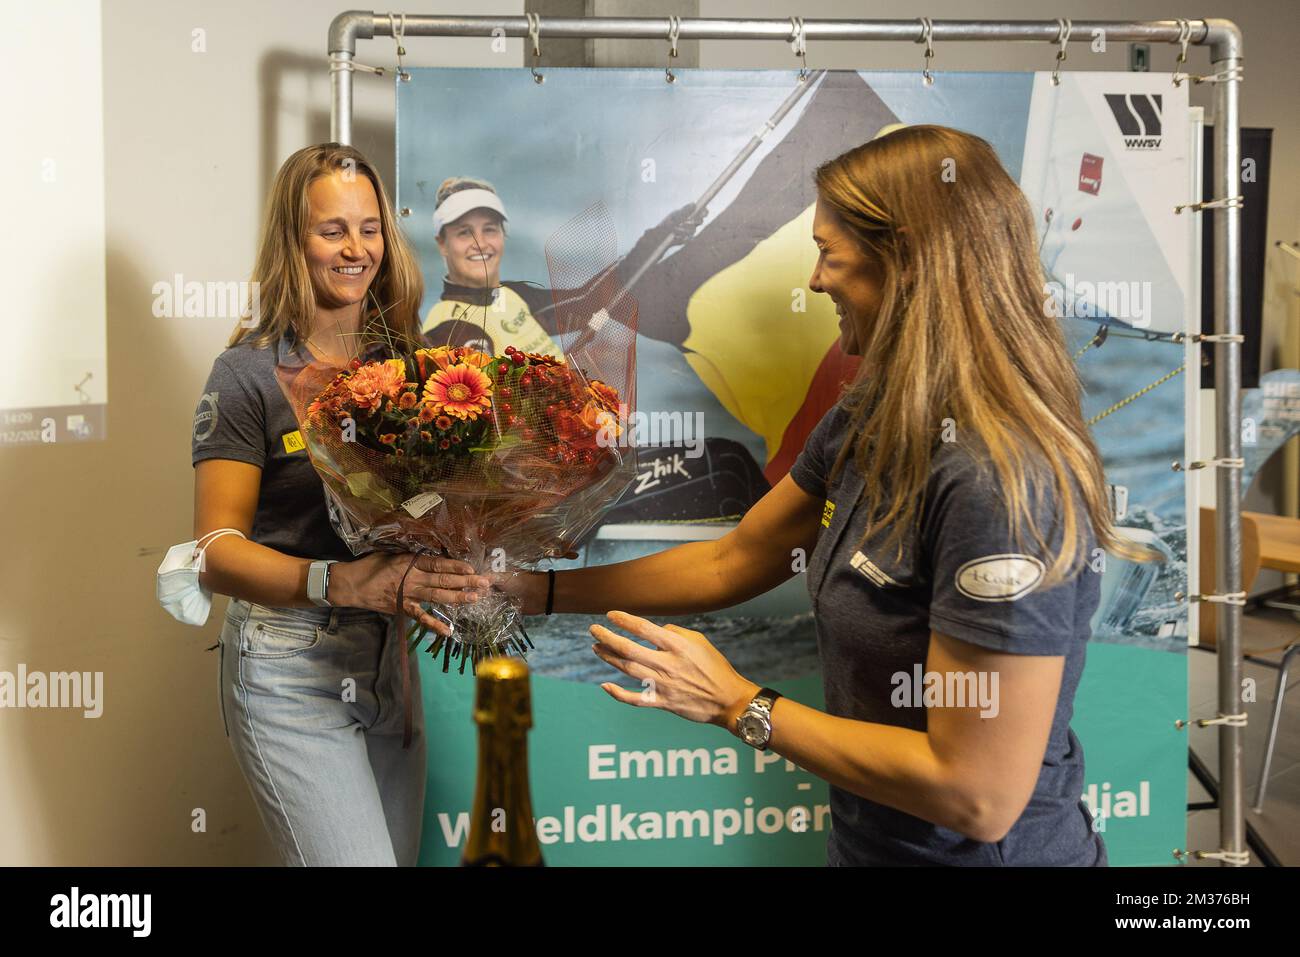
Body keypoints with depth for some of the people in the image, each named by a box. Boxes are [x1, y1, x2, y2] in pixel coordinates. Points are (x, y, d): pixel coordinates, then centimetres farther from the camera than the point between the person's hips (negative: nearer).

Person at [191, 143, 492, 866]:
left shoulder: (406, 357, 7)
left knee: (400, 852, 16)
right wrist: (343, 583, -32)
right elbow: (217, 553, -15)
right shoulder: (251, 372, -8)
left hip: (389, 657, 6)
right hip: (290, 667, -5)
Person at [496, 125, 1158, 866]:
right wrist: (538, 591, 8)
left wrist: (735, 703, -21)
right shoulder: (868, 421, -3)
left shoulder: (1003, 482, -29)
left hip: (980, 850, -7)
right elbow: (730, 564, 8)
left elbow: (978, 794, -27)